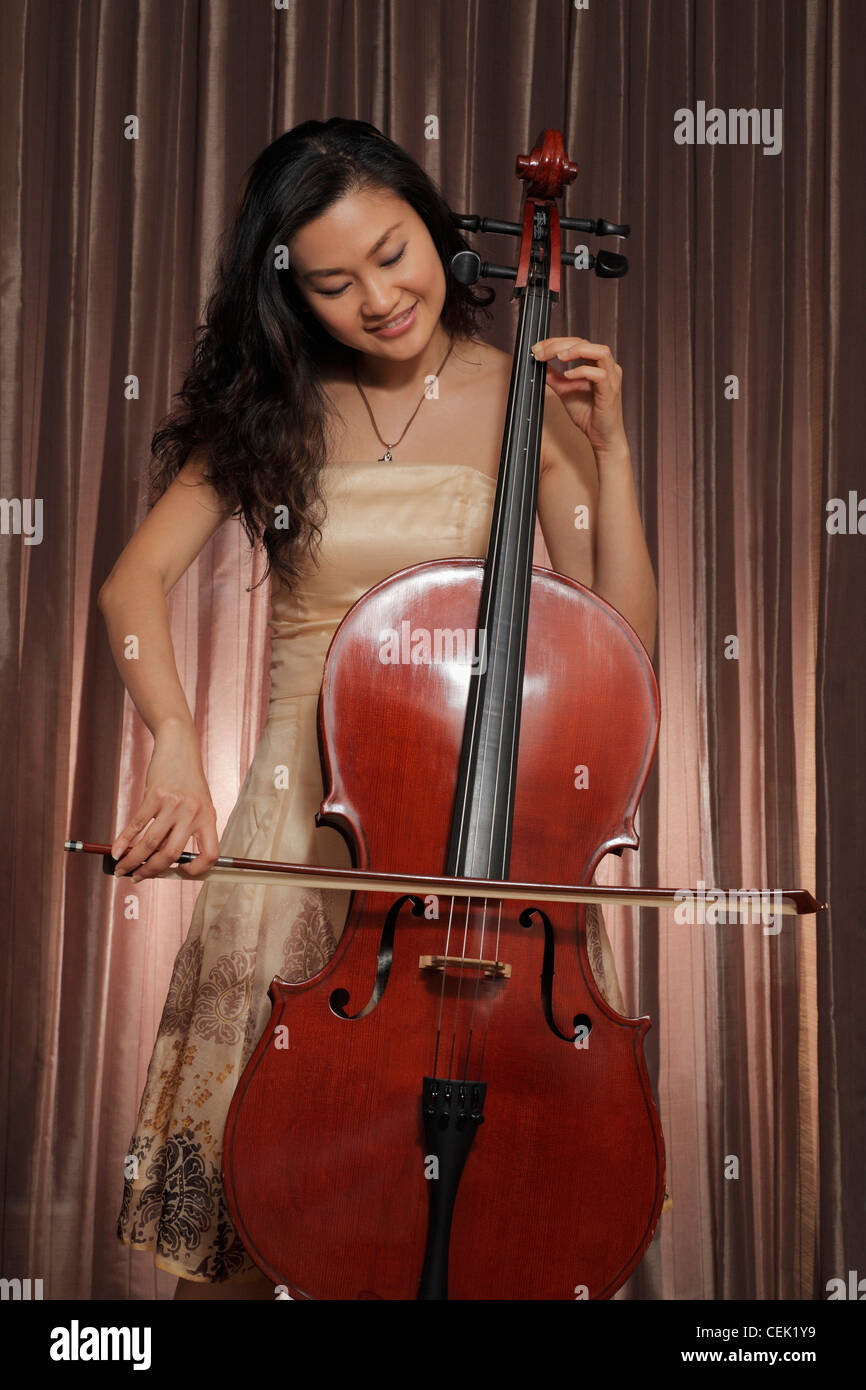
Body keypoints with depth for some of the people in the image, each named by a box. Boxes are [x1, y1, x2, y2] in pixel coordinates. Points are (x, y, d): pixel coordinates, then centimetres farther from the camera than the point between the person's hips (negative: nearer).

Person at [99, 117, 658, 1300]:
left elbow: (624, 639, -4)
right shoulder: (276, 410, 5)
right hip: (311, 813, 1)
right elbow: (136, 581, -6)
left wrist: (608, 450, -12)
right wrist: (176, 744, -22)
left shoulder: (525, 396, 1)